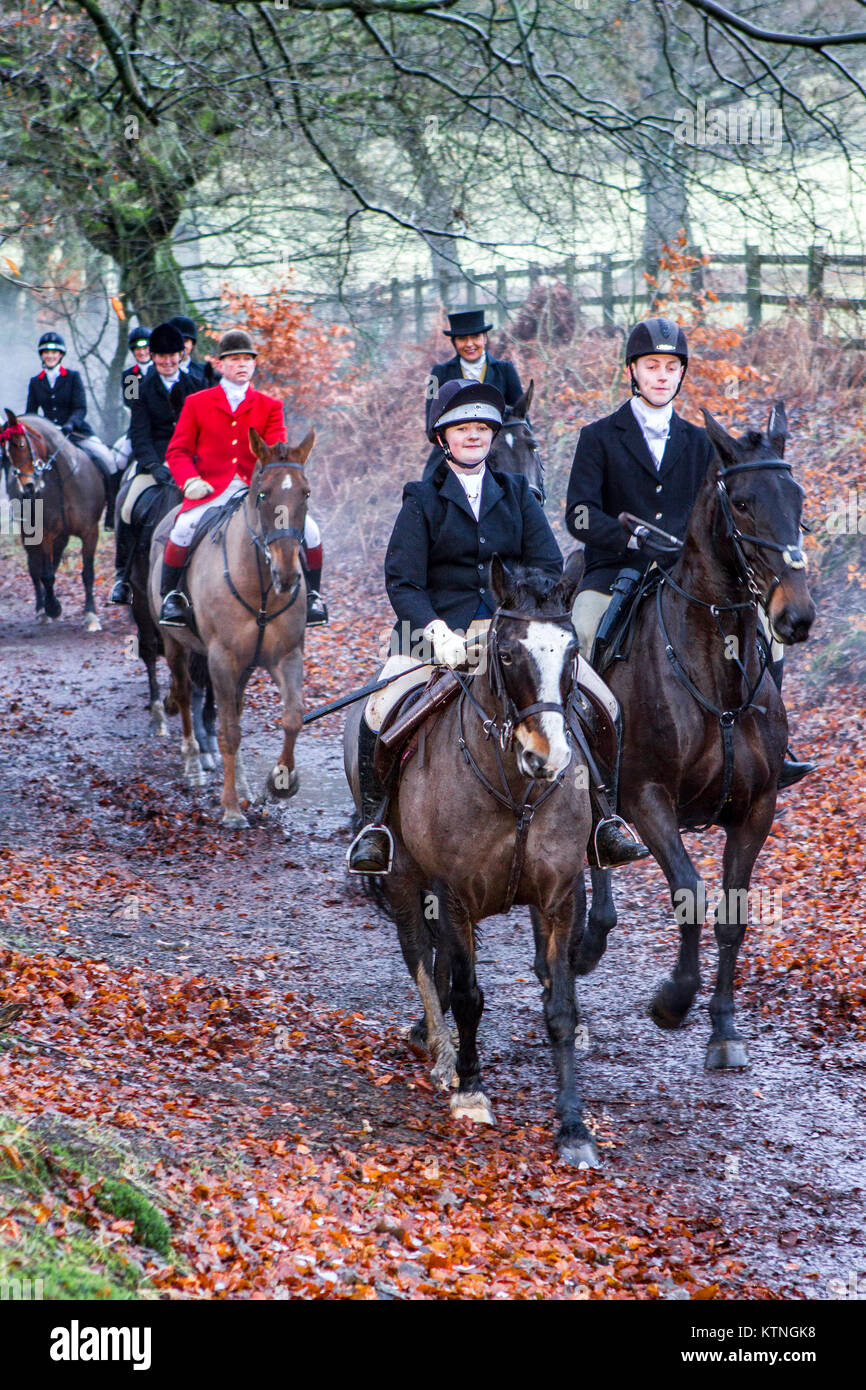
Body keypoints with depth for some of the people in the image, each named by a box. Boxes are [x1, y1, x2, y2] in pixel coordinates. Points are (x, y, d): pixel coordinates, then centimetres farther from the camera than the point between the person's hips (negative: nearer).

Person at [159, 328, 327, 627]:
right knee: (183, 529, -31)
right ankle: (171, 596, -9)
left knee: (308, 530, -16)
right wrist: (190, 481, -13)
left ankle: (311, 595, 6)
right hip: (212, 490, -1)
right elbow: (177, 451, 7)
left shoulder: (269, 406, 11)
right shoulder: (197, 403, 9)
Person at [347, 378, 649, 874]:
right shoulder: (423, 501, 4)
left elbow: (548, 566, 5)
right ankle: (375, 823, -12)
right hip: (442, 630, -2)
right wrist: (438, 631, -20)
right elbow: (402, 581, -3)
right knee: (380, 710, -26)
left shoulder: (516, 494, 12)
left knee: (602, 705, -12)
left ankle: (602, 823, -2)